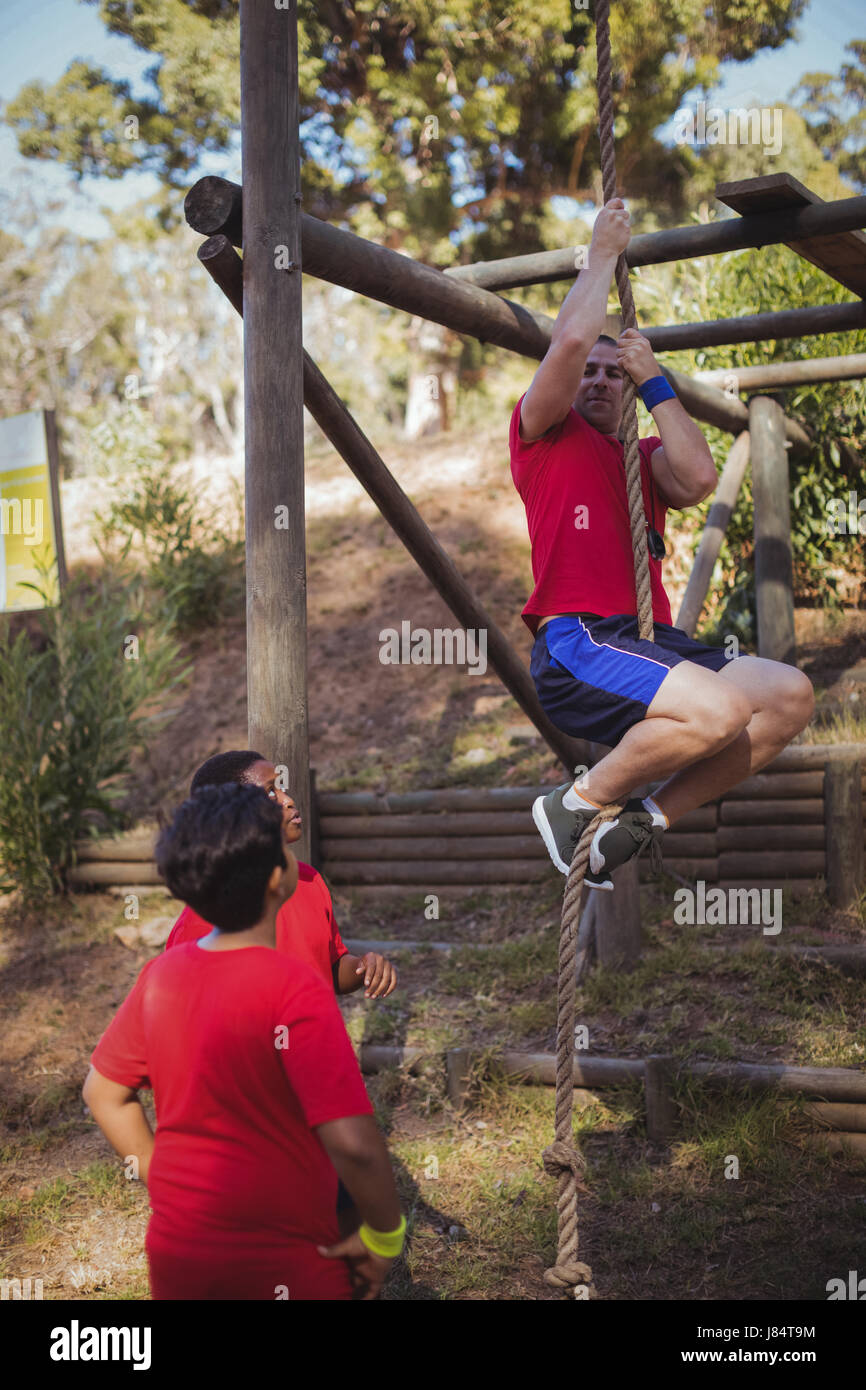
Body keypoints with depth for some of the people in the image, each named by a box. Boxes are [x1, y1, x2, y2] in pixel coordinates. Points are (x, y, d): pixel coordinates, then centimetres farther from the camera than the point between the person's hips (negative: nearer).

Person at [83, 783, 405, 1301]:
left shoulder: (161, 974, -4)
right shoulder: (295, 989, -23)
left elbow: (104, 1093, 8)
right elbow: (353, 1143, -28)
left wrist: (167, 1186, 13)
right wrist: (384, 1237, -13)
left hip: (174, 1255, 5)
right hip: (282, 1266, -5)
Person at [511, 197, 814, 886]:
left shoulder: (644, 456, 26)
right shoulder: (544, 433, 11)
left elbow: (699, 480, 3)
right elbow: (571, 338, -6)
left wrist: (654, 380, 10)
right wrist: (602, 254, 8)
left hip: (652, 639, 7)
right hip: (576, 644, -7)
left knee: (791, 694, -10)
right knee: (721, 711, -29)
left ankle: (646, 820, -3)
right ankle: (576, 803, -7)